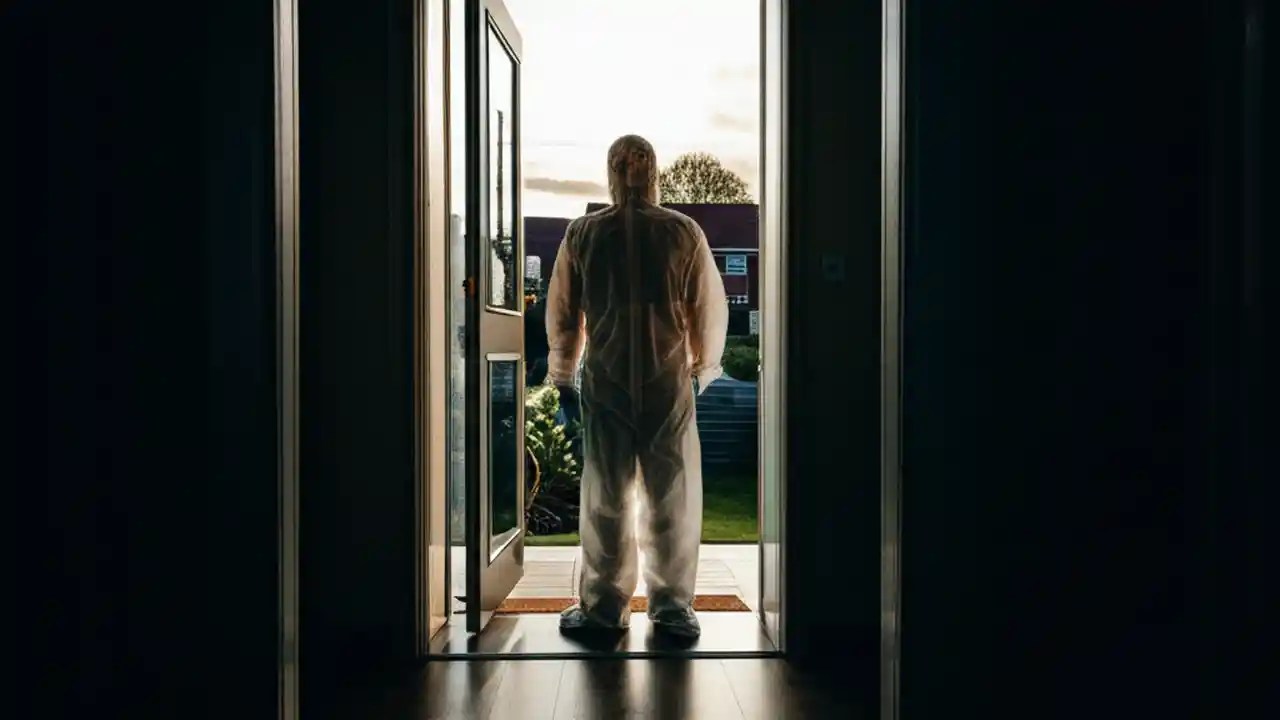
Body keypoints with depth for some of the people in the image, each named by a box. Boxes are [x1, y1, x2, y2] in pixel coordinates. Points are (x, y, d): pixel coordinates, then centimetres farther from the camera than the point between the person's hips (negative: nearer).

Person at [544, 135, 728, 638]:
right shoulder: (684, 232, -3)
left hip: (604, 382, 1)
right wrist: (703, 367, 16)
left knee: (605, 495, 8)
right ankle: (672, 607, 12)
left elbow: (561, 313, 5)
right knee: (672, 496, 7)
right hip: (669, 381, -1)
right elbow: (710, 310, 1)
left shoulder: (582, 233, 0)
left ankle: (603, 606, 14)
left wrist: (562, 375, 17)